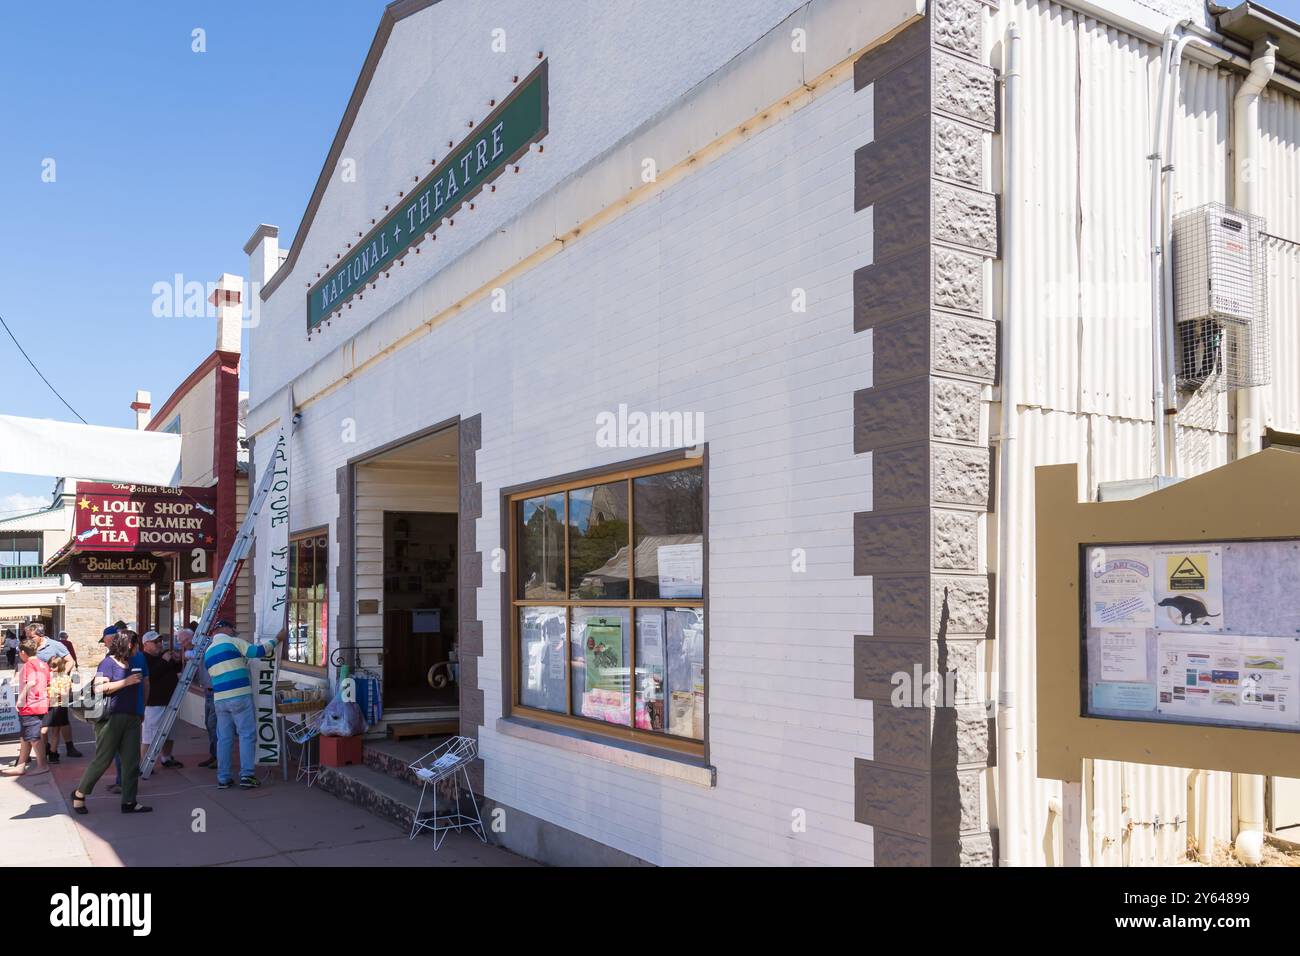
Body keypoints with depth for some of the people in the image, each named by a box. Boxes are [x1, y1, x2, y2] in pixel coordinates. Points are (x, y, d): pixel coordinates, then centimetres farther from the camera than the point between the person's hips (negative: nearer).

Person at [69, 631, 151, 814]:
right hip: (112, 717, -7)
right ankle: (79, 794, 17)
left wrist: (140, 712, 24)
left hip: (131, 718, 7)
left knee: (131, 760, 3)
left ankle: (129, 801, 6)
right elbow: (99, 688, -19)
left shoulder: (131, 663, 17)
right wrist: (125, 682, -19)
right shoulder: (108, 663, -6)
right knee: (102, 759, -2)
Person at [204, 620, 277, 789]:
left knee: (224, 738, 10)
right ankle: (246, 775, -7)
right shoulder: (233, 642, -3)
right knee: (247, 735, -2)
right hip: (240, 696, -6)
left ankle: (223, 778, 10)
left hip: (219, 699, 6)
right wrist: (276, 639, 3)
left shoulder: (208, 652, 17)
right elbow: (257, 651, -9)